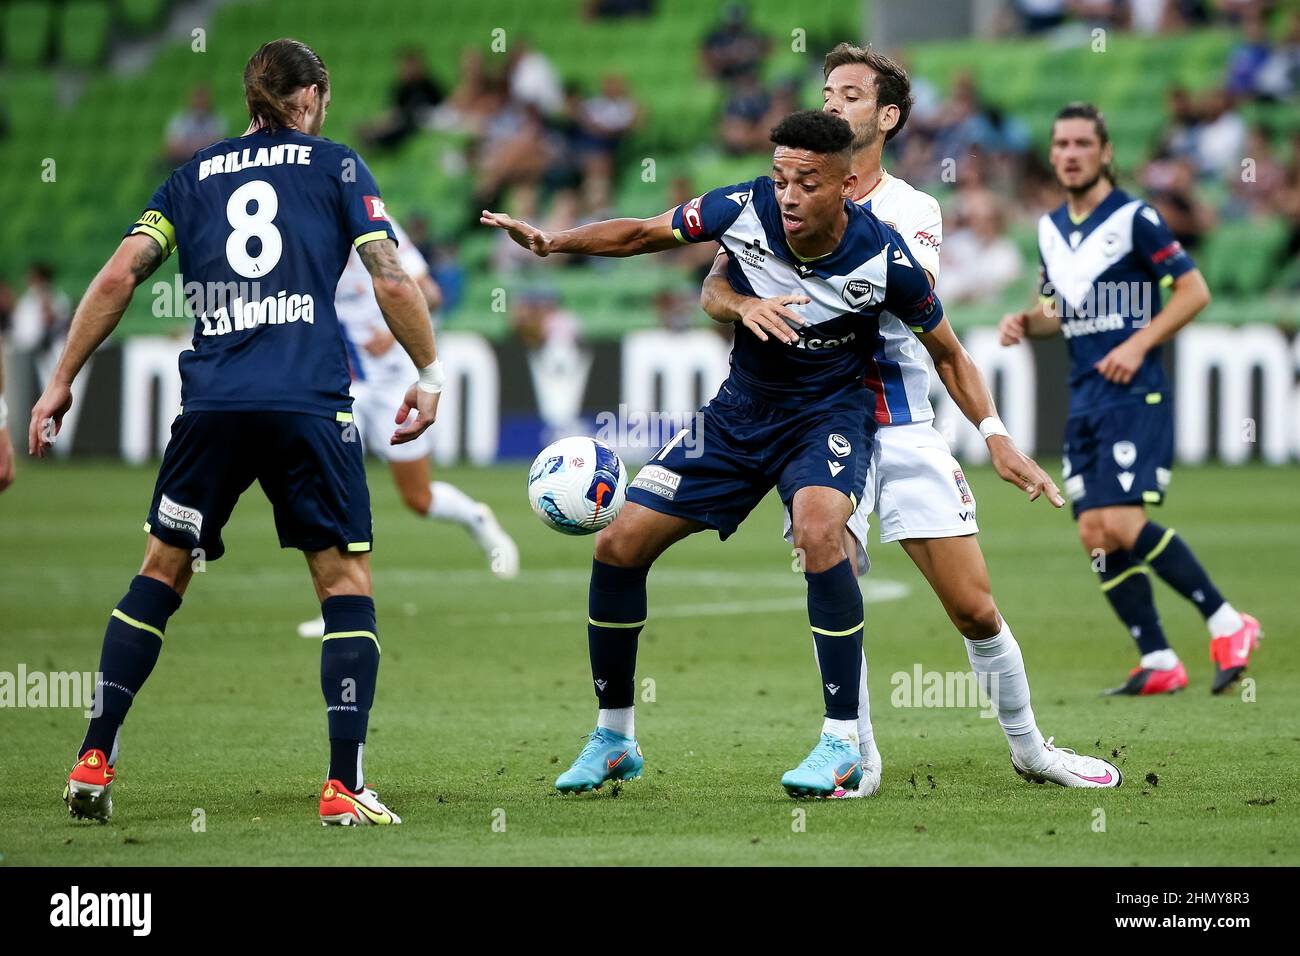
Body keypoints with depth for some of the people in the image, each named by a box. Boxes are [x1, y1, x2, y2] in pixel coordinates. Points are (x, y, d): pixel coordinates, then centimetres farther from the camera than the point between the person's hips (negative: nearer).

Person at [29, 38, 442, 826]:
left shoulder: (195, 176, 17)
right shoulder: (335, 166, 10)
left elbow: (119, 276, 7)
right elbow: (393, 281, 0)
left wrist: (62, 382, 11)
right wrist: (429, 375, 10)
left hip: (212, 404, 3)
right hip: (310, 403, -3)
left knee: (162, 570, 16)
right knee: (346, 578, 5)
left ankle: (94, 762, 10)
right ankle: (345, 786, -4)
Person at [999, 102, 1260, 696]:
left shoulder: (1134, 218, -8)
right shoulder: (1050, 229, 14)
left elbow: (1194, 290, -8)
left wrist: (1139, 344, -16)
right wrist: (1025, 323, 3)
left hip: (1134, 396, -7)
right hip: (1083, 401, 7)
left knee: (1122, 524, -18)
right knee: (1094, 534, -1)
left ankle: (1226, 624, -5)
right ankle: (1158, 663, 5)